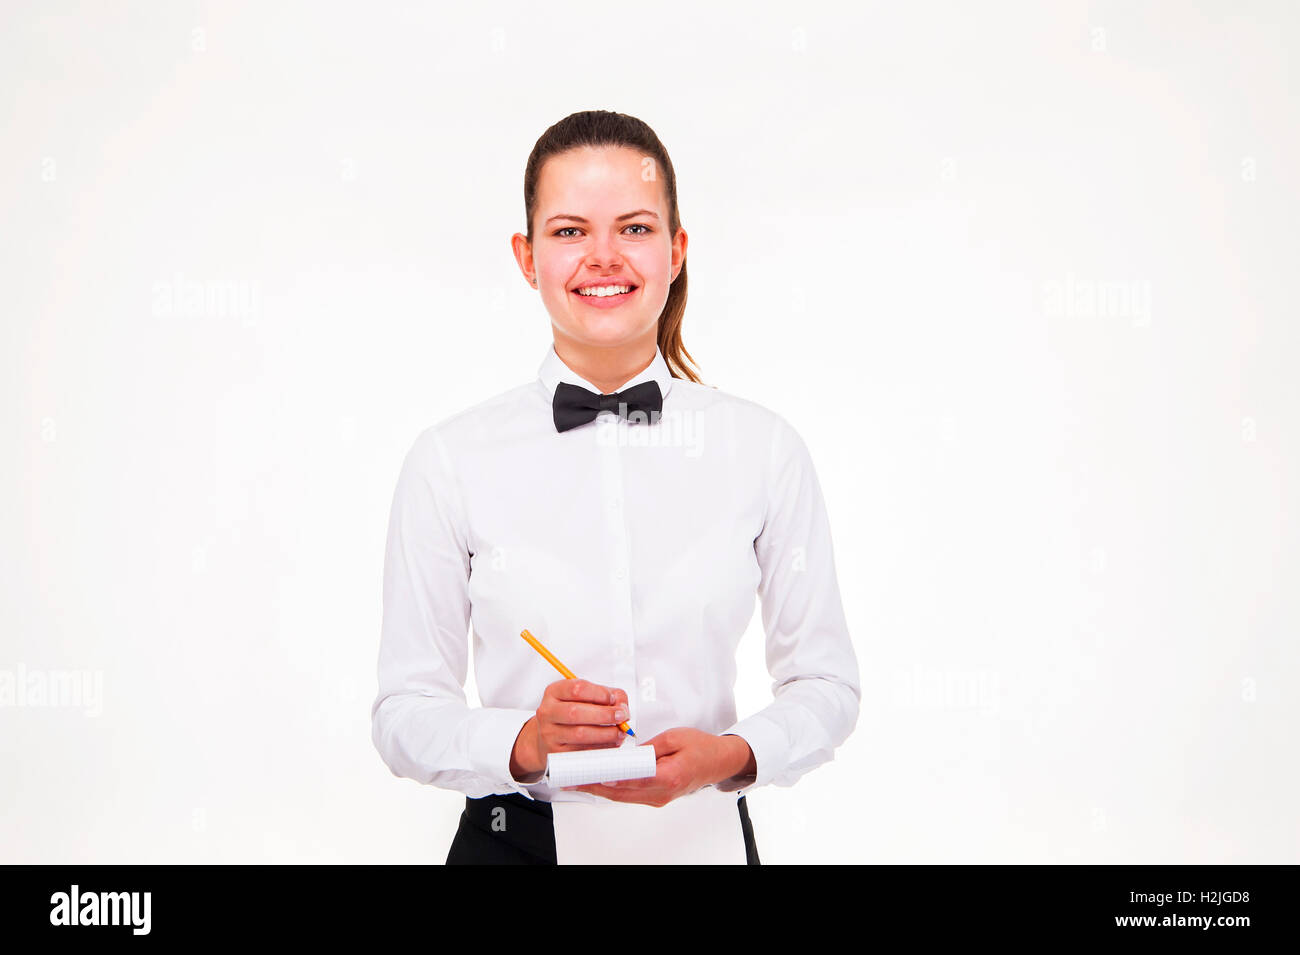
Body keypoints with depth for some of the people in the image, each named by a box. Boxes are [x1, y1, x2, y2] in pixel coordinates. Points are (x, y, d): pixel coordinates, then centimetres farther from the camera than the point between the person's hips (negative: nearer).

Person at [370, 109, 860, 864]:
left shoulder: (764, 448, -5)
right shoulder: (450, 460, -7)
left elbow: (825, 682, 1)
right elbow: (405, 713, -5)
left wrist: (732, 754, -17)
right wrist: (525, 742, -22)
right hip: (515, 839, -1)